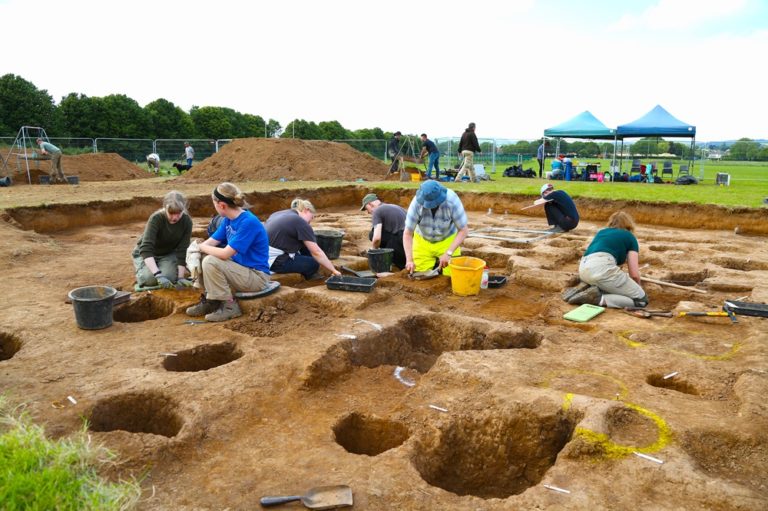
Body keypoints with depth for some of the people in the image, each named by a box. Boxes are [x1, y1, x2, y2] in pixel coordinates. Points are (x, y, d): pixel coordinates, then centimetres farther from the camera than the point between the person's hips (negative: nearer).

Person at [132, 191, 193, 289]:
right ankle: (141, 270, 10)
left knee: (169, 278, -26)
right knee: (150, 279, -26)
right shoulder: (156, 218, -31)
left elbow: (182, 251, -19)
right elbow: (146, 249, -39)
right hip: (145, 254, -1)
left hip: (168, 254, 1)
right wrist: (158, 275, -50)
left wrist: (180, 277, -25)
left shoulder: (187, 222, -22)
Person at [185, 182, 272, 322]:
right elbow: (211, 242, 7)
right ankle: (209, 299, 11)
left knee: (210, 262, -25)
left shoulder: (249, 222, -24)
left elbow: (225, 254, -27)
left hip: (256, 275, -9)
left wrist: (201, 247, -12)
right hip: (240, 268, 9)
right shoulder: (228, 219, 3)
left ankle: (229, 305, -11)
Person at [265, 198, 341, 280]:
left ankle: (309, 273, 24)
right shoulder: (300, 223, -11)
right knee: (314, 263, 4)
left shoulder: (280, 213, 13)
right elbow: (317, 252, -13)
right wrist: (334, 270, -6)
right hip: (273, 261, -9)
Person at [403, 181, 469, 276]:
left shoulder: (452, 201, -29)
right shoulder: (417, 202, -27)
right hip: (422, 242, 1)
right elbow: (408, 233, -20)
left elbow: (463, 230, -20)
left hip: (448, 241, -1)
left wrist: (449, 253, -29)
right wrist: (409, 260, -29)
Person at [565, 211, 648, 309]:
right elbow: (634, 274, 13)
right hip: (601, 267, -7)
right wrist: (637, 289, 35)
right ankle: (599, 299, -13)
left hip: (583, 269, 7)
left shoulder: (601, 232, 34)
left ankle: (588, 289, 7)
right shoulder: (629, 237, 20)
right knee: (641, 300, 3)